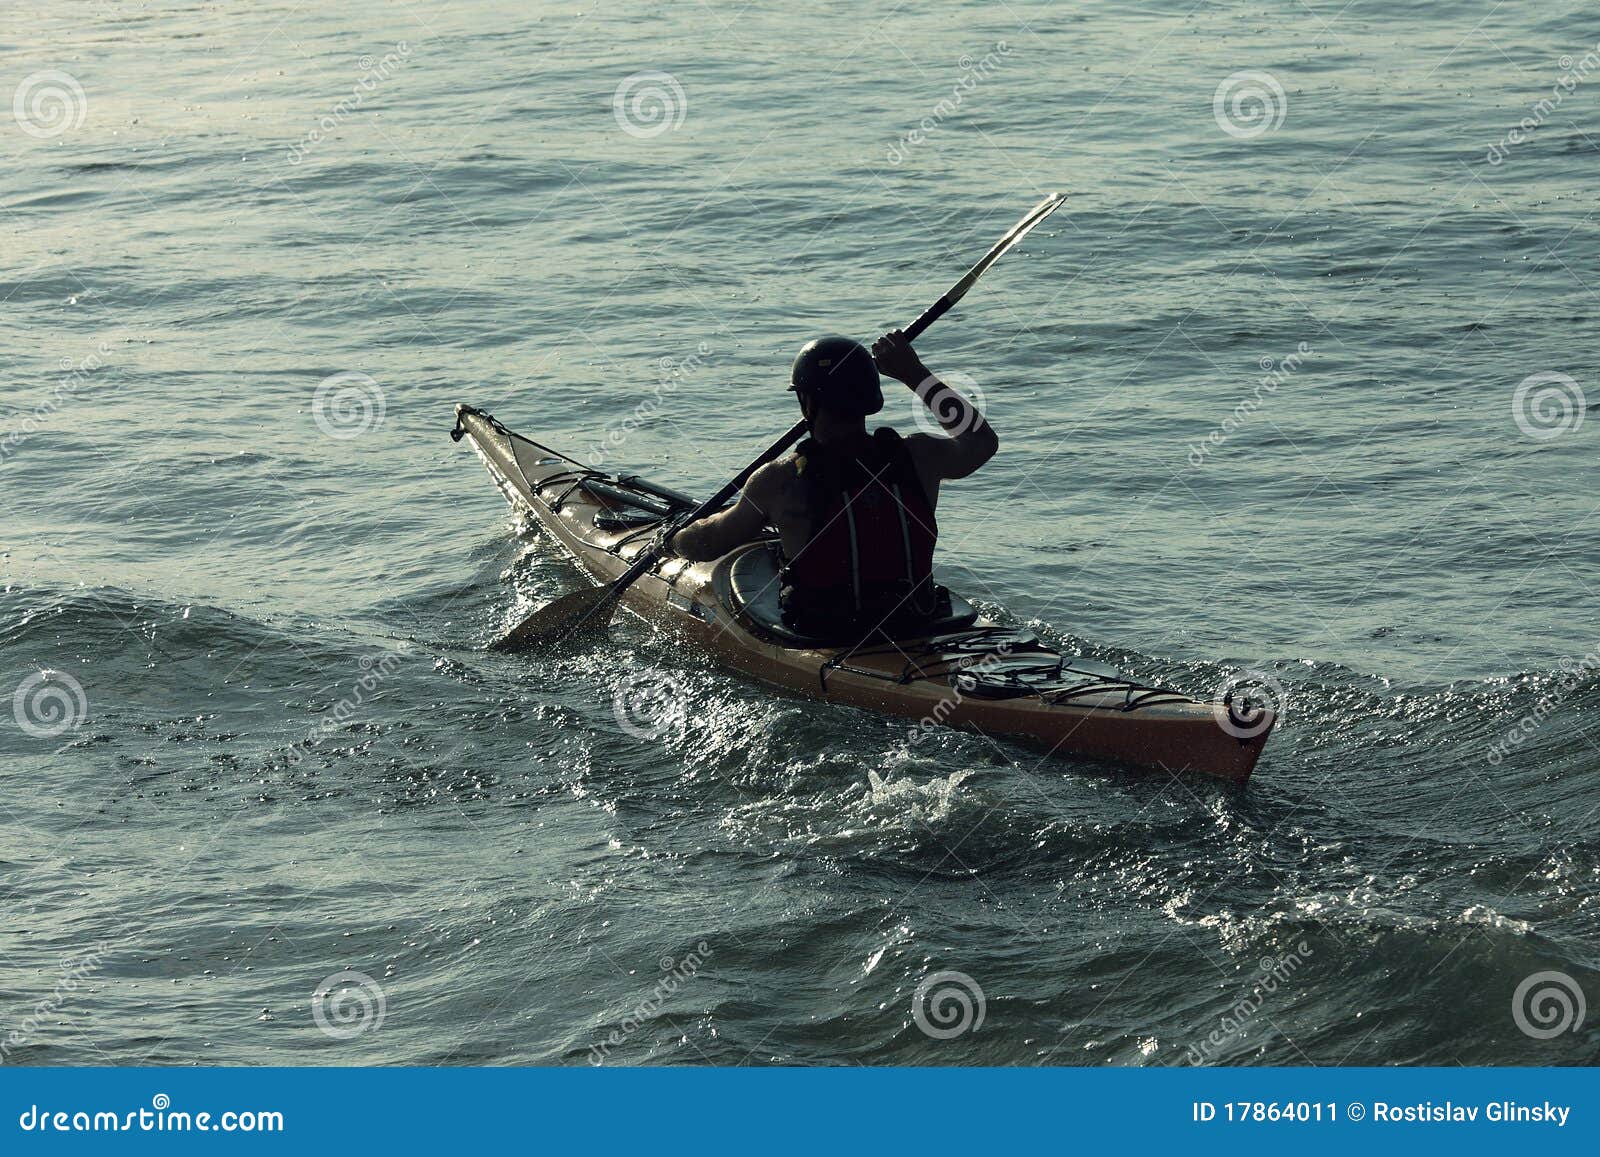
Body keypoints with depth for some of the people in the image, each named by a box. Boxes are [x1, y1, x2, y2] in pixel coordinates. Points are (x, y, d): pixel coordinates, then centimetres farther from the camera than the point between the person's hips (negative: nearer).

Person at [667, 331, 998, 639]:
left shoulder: (780, 481, -15)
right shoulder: (919, 458, -9)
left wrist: (675, 539, 25)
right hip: (917, 631, 3)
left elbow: (709, 543, 1)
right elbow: (981, 440, 15)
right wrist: (915, 373, 20)